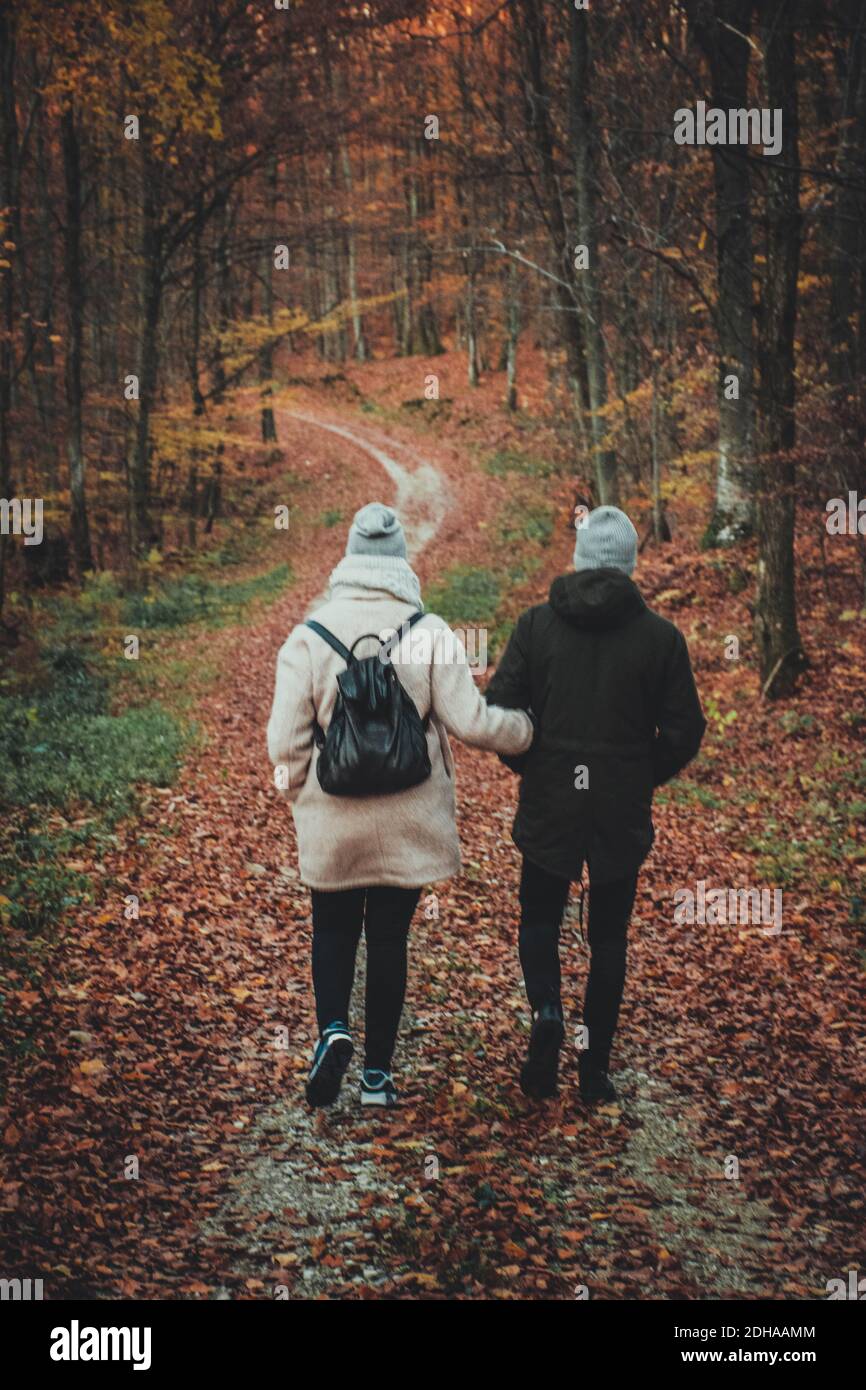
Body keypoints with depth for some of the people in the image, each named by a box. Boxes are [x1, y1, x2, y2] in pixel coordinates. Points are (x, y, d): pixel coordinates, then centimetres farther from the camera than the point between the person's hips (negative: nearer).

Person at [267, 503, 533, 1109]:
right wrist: (528, 729, 10)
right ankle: (377, 1072, 17)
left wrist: (299, 794, 12)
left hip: (332, 821, 0)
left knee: (334, 928, 19)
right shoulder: (431, 632, -8)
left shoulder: (310, 634, -7)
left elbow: (285, 739, -7)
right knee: (389, 938, 12)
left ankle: (334, 1029, -4)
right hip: (409, 824, 0)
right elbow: (469, 720, -8)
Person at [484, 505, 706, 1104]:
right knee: (609, 936, 12)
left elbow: (498, 710, -7)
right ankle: (595, 1068, 15)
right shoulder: (660, 636, -5)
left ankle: (546, 1009, -7)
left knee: (540, 916, 19)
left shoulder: (535, 625, -5)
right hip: (624, 814, 0)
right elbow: (685, 730, -3)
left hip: (548, 807, 0)